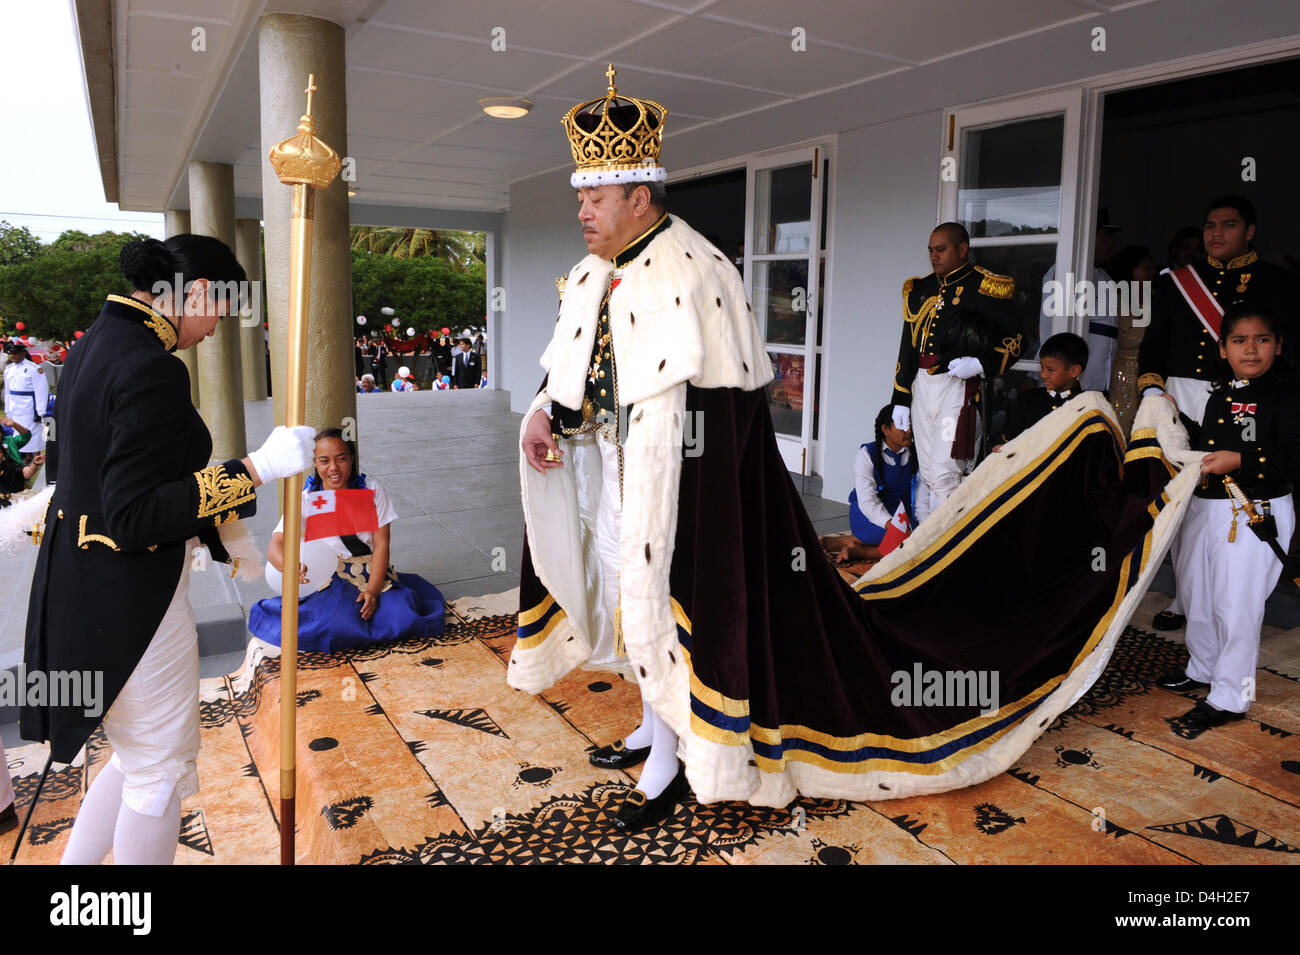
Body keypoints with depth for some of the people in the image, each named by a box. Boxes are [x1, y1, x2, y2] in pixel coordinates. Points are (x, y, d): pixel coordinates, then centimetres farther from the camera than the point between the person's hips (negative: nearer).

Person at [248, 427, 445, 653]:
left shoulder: (372, 491, -3)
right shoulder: (306, 500, -4)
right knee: (337, 623, -31)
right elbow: (276, 546, -13)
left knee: (403, 615, -26)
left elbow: (381, 544, -5)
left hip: (373, 574, 1)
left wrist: (373, 590, -18)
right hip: (328, 580, -1)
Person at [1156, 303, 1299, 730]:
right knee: (1196, 590, 20)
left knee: (1236, 606, -2)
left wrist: (1237, 460, -26)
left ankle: (1229, 697, 11)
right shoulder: (1218, 390, 11)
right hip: (1203, 506, 8)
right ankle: (1202, 668, 40)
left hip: (1255, 513, -8)